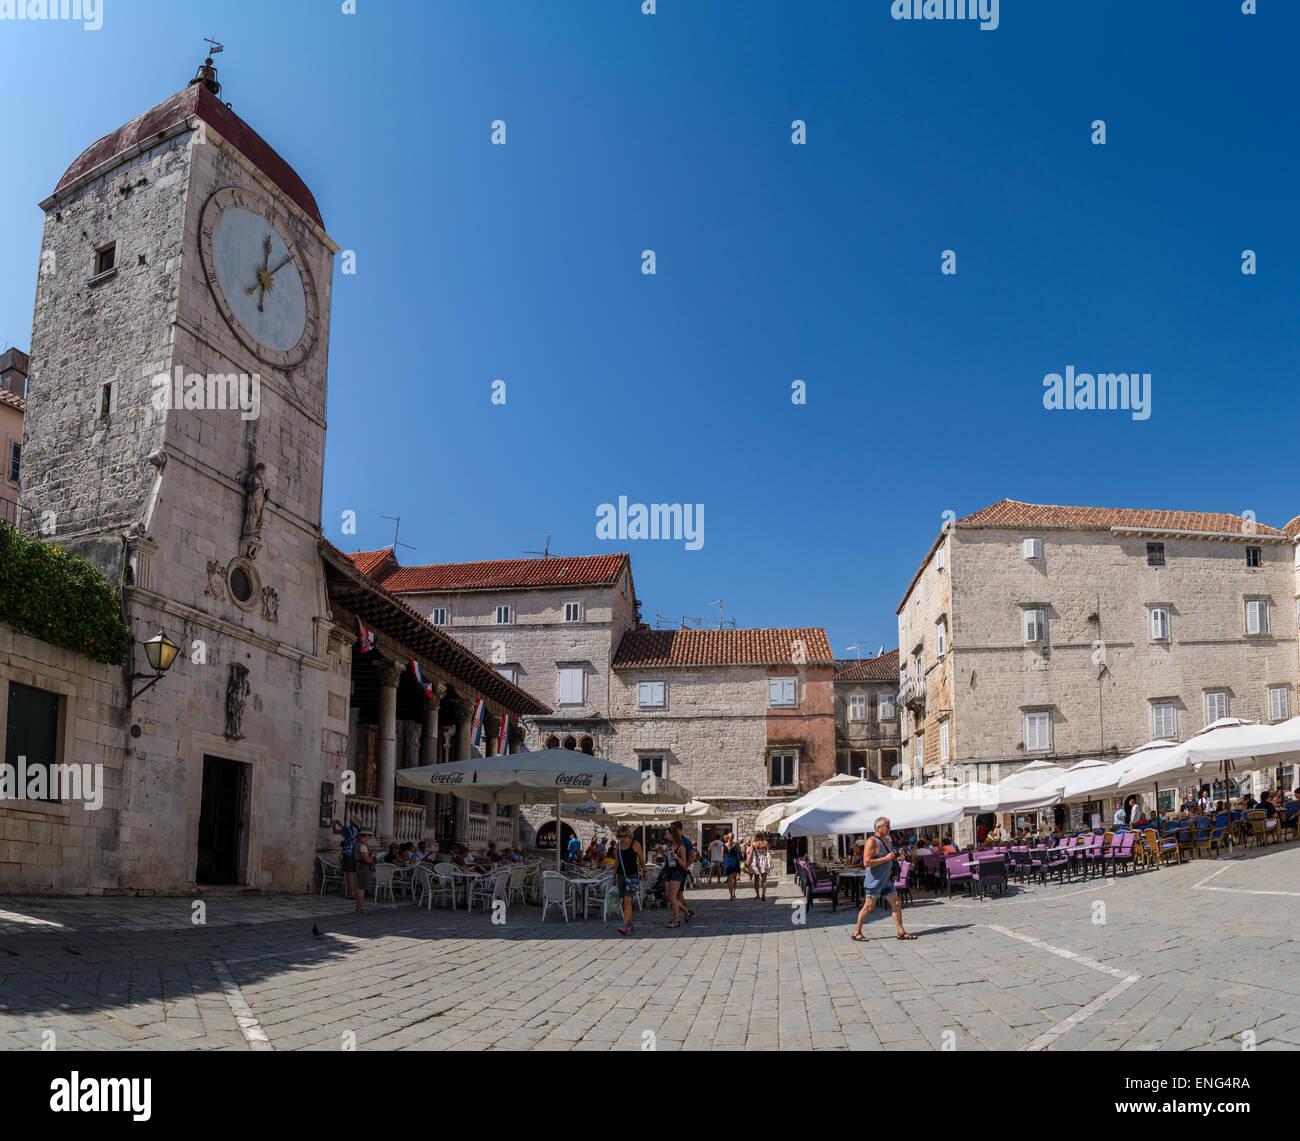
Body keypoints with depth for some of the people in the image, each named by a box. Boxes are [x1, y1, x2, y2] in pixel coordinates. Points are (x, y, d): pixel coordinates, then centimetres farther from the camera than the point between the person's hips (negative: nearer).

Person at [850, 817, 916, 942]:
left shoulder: (886, 840, 13)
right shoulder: (872, 841, -16)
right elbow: (866, 862, -25)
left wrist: (892, 855, 11)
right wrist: (886, 858, -23)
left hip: (886, 880, 8)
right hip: (874, 881, -8)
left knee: (896, 904, 5)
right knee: (869, 906, -3)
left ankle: (901, 932, 12)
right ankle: (856, 932, 8)